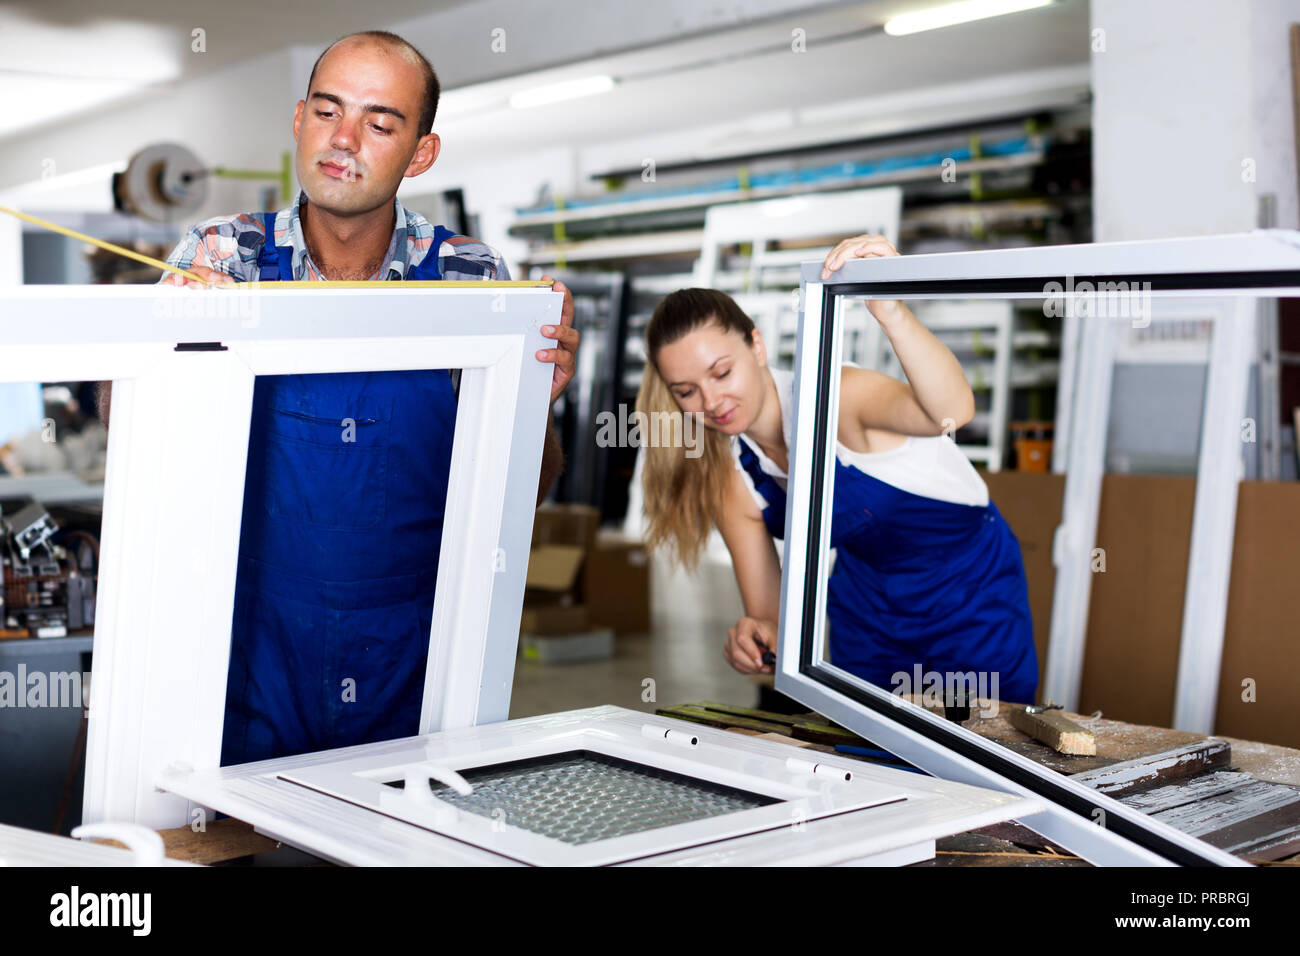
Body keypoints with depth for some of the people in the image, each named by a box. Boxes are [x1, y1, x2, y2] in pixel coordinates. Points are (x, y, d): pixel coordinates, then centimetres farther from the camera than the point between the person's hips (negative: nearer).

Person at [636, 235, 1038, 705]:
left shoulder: (834, 396, -30)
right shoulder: (730, 478, -12)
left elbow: (951, 410, -51)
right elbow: (770, 610, -11)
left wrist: (890, 311, -67)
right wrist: (759, 636, -35)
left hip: (971, 584, -4)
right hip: (865, 594, 5)